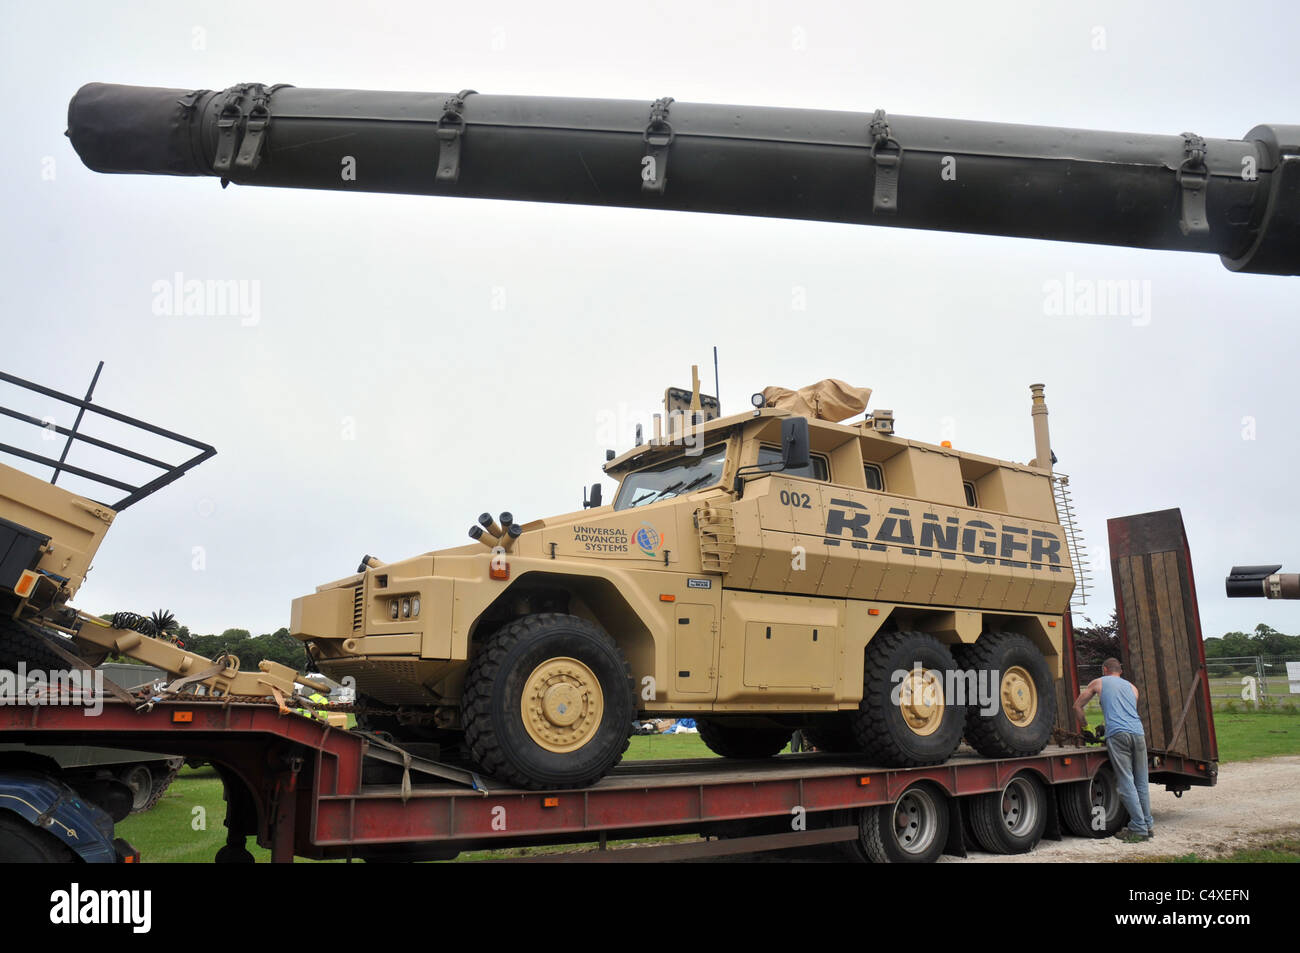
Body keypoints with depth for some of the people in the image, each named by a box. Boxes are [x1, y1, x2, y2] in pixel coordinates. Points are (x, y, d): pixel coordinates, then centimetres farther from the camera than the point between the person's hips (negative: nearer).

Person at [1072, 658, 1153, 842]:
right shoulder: (1131, 687, 28)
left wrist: (1084, 726, 39)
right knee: (1141, 782, 10)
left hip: (1117, 734, -4)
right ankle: (1148, 825, 13)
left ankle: (1139, 828, -8)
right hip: (1138, 732, 4)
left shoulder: (1098, 683, 19)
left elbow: (1077, 706, 24)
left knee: (1126, 783, -5)